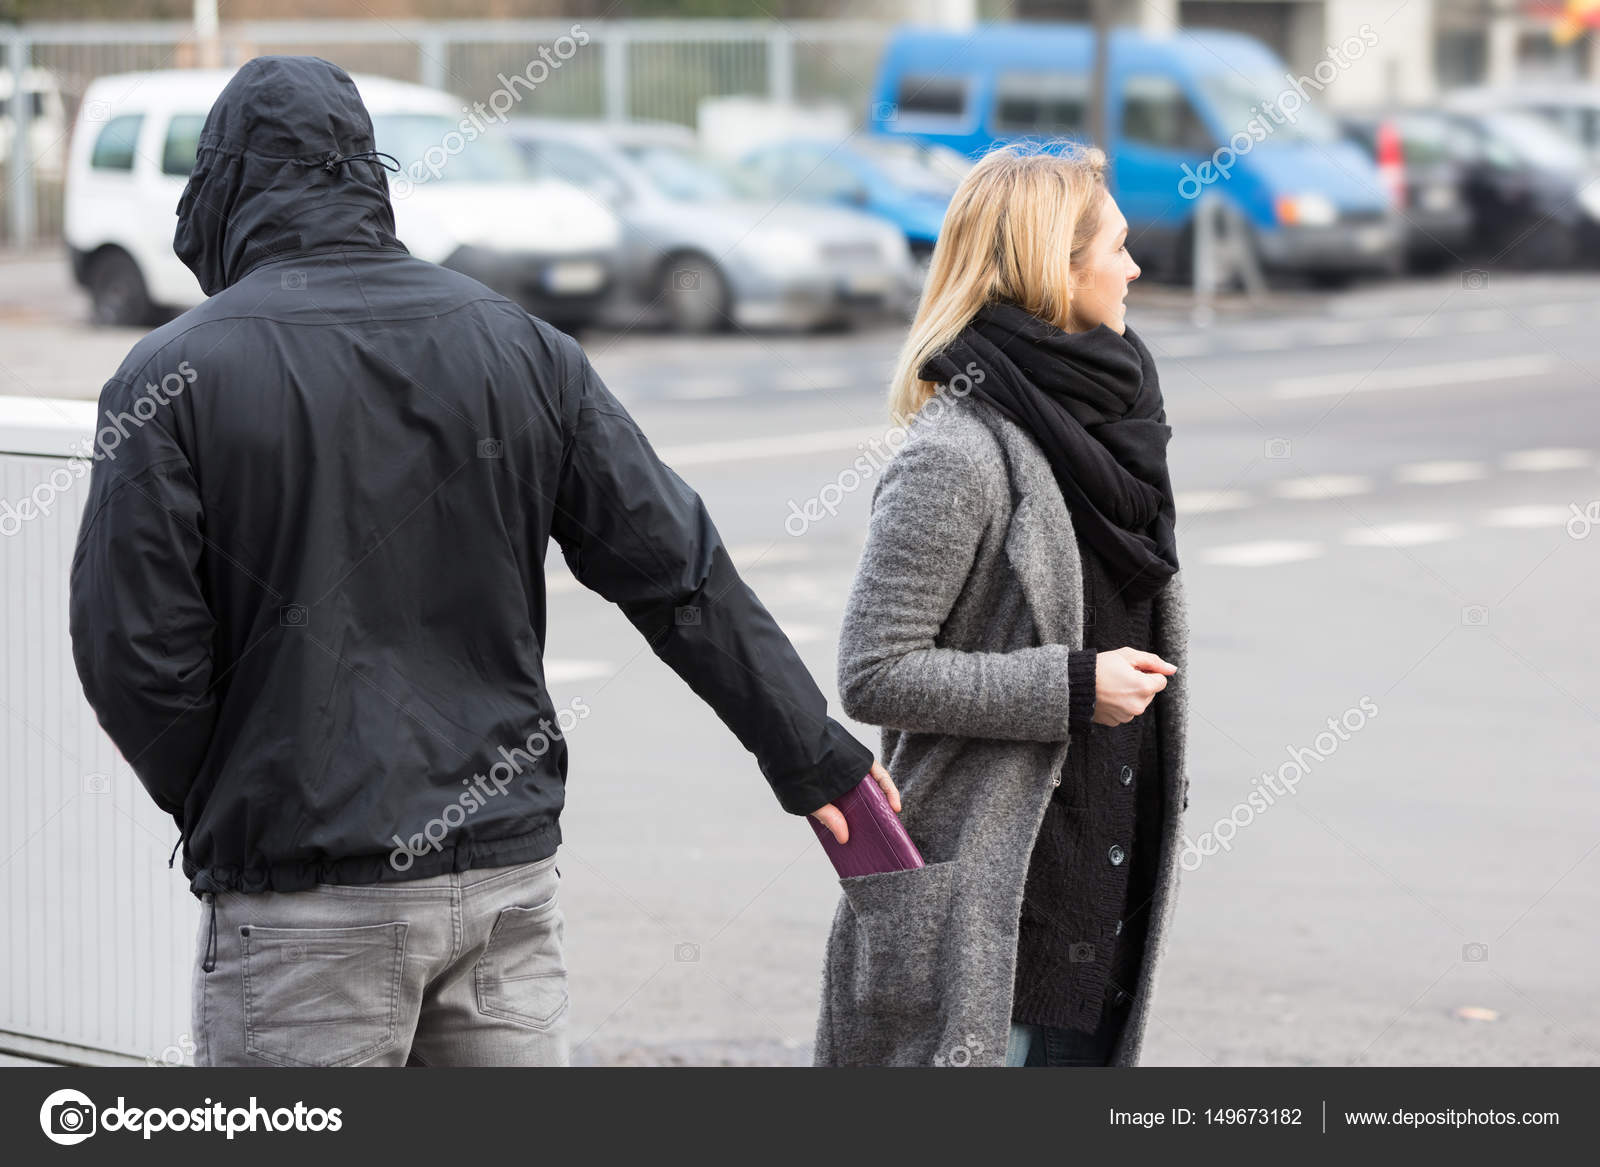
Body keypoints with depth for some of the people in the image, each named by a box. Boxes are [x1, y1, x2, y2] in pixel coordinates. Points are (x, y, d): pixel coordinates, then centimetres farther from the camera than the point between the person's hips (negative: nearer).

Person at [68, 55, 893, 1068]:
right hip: (511, 873, 4)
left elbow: (136, 652, -9)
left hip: (304, 909, -4)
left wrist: (218, 810, 9)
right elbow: (680, 574, 8)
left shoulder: (174, 377, -7)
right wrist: (808, 747, 17)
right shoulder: (520, 348, 6)